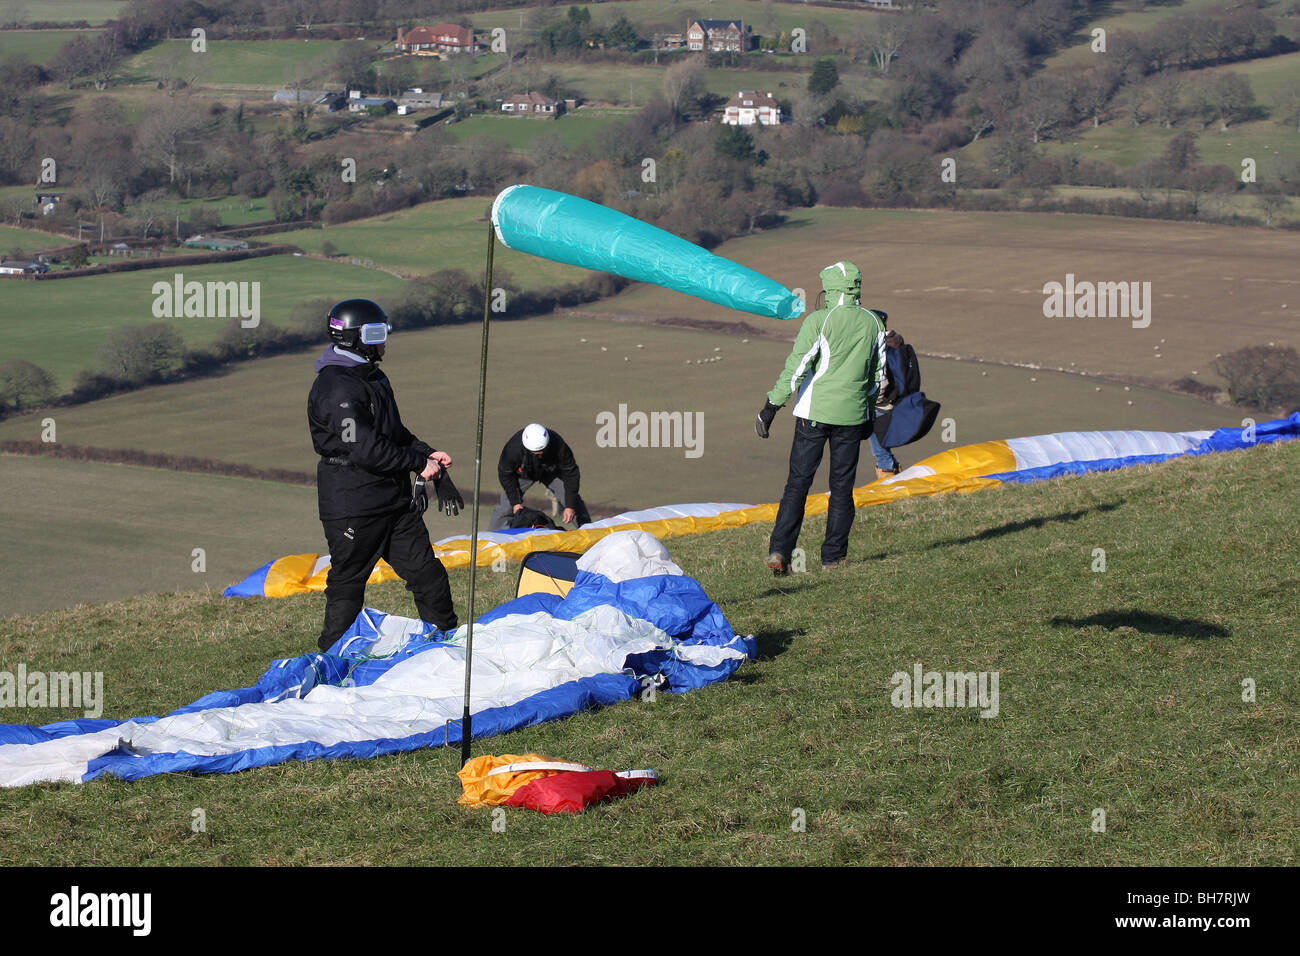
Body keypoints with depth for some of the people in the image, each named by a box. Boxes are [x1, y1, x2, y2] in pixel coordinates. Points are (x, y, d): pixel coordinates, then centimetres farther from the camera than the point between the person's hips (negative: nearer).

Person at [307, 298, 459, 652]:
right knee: (347, 585, 3)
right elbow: (365, 450, -25)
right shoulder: (336, 388, -19)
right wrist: (420, 462, -16)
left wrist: (427, 452, 6)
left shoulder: (372, 377, 14)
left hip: (394, 501, 9)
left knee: (428, 574, 8)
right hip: (352, 508, -9)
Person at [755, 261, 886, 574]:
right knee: (842, 486, 11)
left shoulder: (818, 321, -9)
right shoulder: (873, 323, 5)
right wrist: (868, 406, 26)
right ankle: (833, 555, 12)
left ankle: (779, 551, -10)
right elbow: (878, 374, 13)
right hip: (852, 414, 3)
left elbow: (796, 367, -14)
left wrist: (771, 406, -11)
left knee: (798, 482, -1)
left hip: (814, 413, -3)